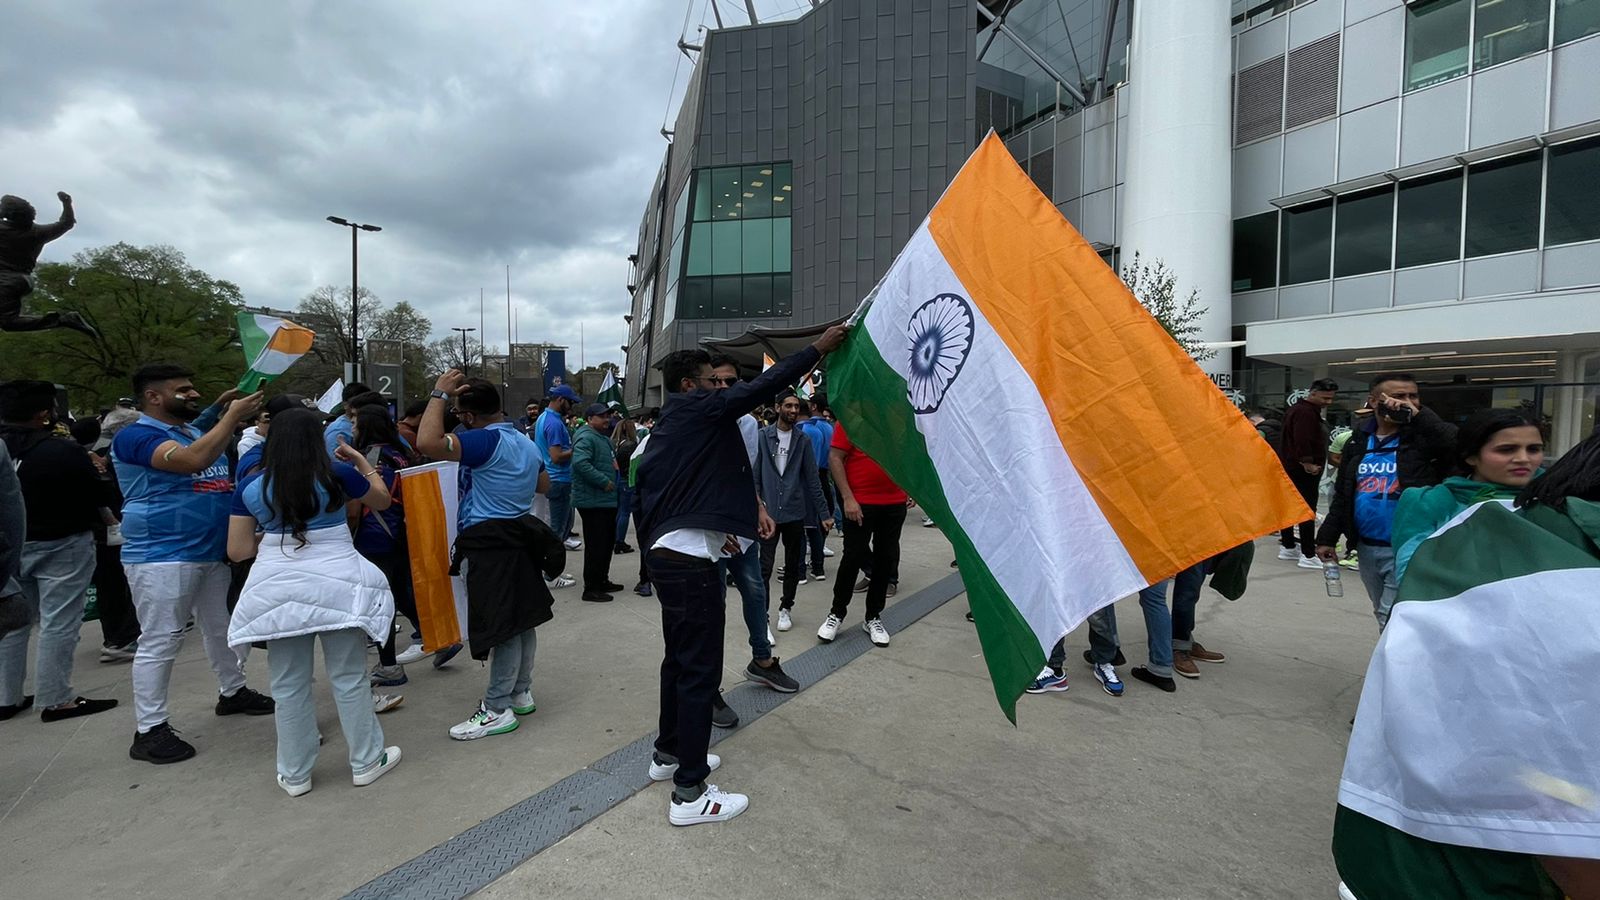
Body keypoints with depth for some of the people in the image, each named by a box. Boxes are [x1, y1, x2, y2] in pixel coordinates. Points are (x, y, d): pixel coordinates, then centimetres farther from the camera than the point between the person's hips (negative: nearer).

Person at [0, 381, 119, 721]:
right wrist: (91, 471, 6)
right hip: (61, 546, -6)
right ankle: (56, 700, 5)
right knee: (59, 624, 0)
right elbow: (99, 496, -11)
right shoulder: (64, 450, -18)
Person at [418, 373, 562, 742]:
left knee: (502, 625, -5)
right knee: (521, 619, 15)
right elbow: (544, 485, 23)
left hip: (488, 544, -9)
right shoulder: (526, 442, 11)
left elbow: (428, 442, -31)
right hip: (519, 535, 9)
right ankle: (521, 693, 27)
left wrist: (439, 394, -19)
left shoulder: (486, 441, -18)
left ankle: (497, 709, 5)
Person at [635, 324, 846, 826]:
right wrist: (818, 350, -9)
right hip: (689, 561, -10)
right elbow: (759, 388, -14)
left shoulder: (668, 427, 19)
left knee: (680, 659, 21)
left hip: (667, 554, 10)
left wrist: (716, 529, 18)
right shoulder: (697, 408, -7)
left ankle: (669, 754, 36)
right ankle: (690, 794, 5)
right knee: (700, 670, -4)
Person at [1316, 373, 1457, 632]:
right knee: (1382, 616, 18)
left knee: (1393, 620, -6)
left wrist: (1419, 416, -24)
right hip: (1367, 547, 5)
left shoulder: (1426, 436, -5)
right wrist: (1328, 537, 12)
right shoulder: (1358, 442, 8)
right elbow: (1342, 495, 14)